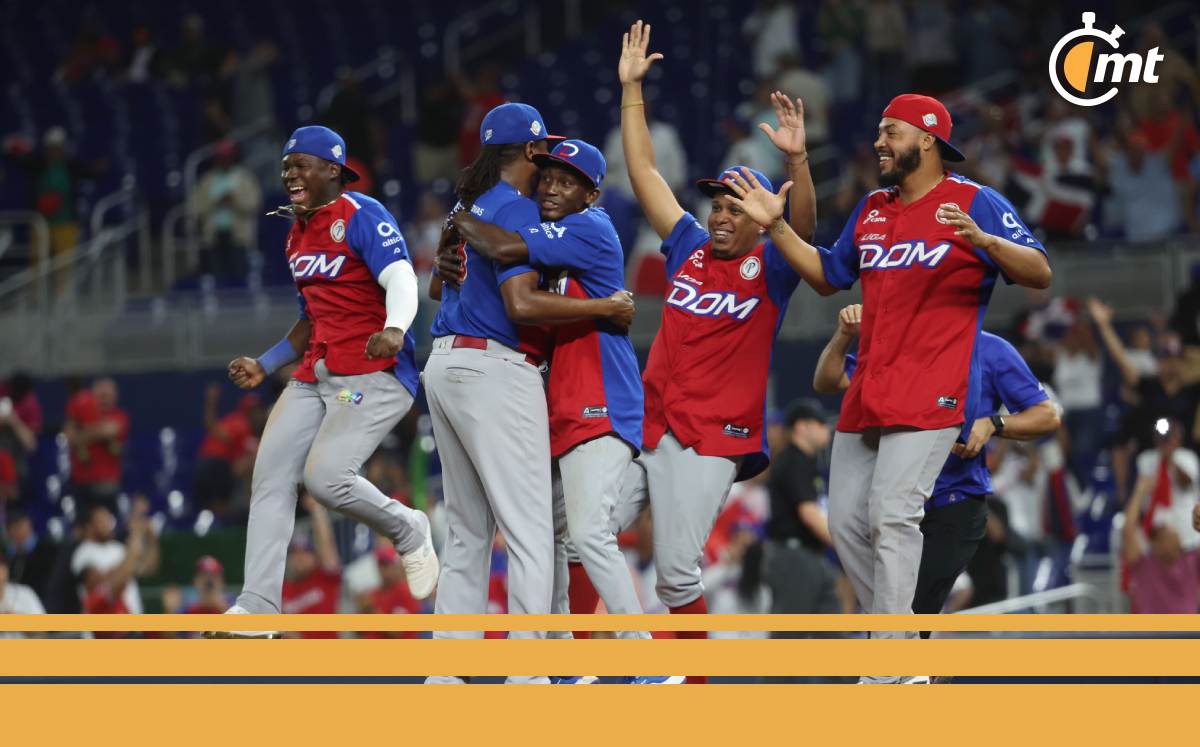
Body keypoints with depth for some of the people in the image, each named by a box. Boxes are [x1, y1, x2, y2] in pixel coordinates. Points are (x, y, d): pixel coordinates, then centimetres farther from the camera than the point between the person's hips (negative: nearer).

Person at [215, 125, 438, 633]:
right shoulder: (297, 233, 18)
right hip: (315, 377, 9)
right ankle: (257, 606, -3)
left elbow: (401, 279, -24)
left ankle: (407, 531, 7)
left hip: (374, 375, -9)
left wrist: (394, 329, -44)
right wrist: (265, 366, 22)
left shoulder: (362, 217, -10)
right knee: (270, 476, -3)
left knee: (326, 477, -22)